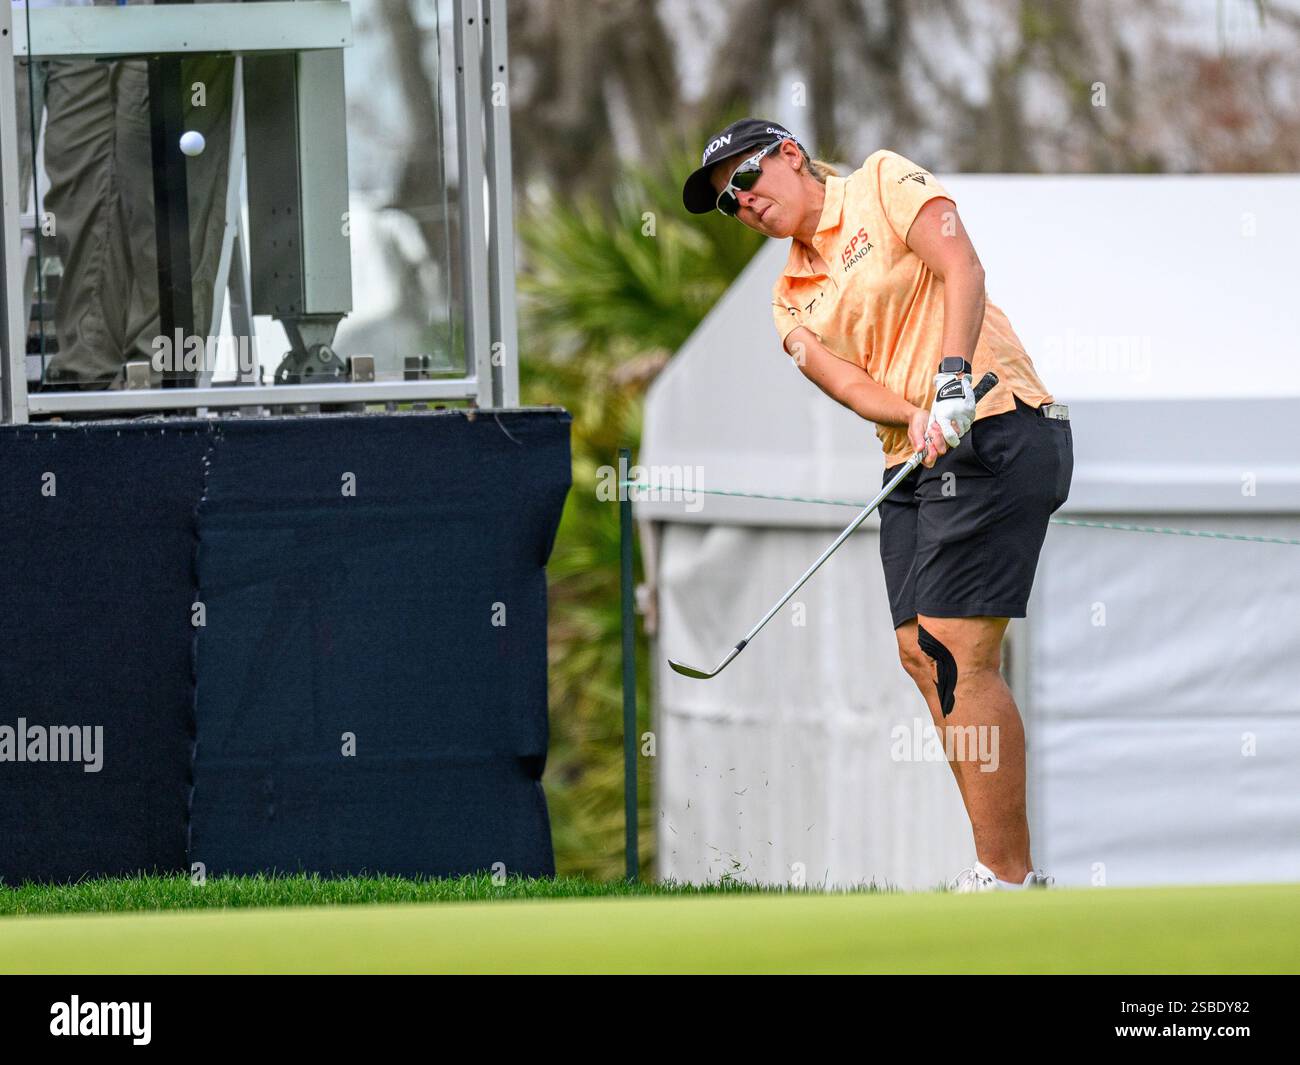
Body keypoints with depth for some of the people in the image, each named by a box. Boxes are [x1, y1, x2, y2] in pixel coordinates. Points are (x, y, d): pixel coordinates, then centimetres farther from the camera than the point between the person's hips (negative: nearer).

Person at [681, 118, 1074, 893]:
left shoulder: (884, 183, 2)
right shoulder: (793, 299, 18)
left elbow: (961, 269, -12)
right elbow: (848, 383, 2)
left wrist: (953, 380, -26)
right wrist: (918, 419, -19)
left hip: (996, 430, -8)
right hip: (918, 456, 8)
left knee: (955, 651, -15)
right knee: (921, 654, 1)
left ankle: (1008, 875, -17)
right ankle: (1005, 867, 4)